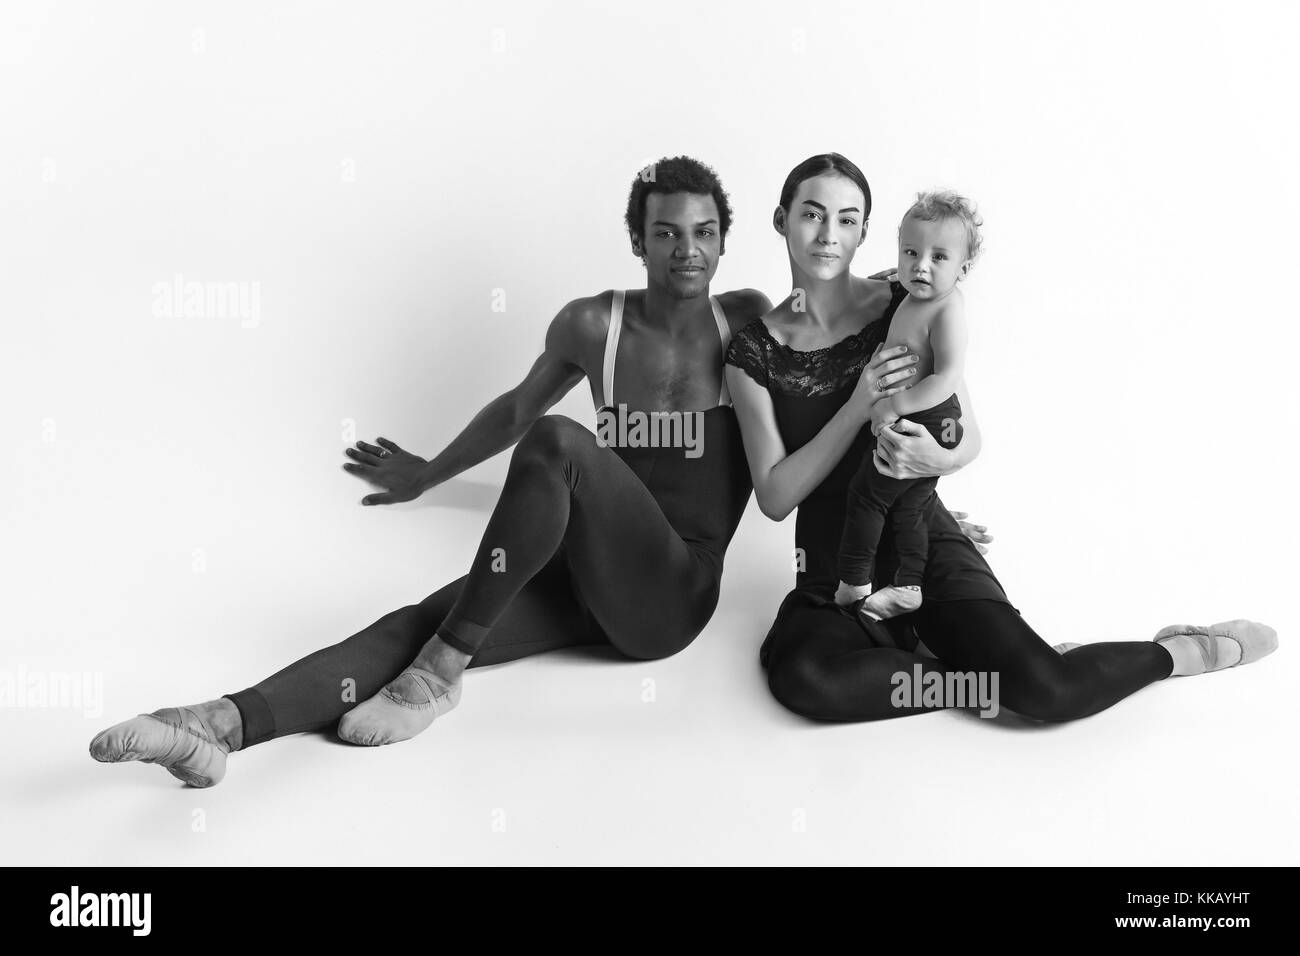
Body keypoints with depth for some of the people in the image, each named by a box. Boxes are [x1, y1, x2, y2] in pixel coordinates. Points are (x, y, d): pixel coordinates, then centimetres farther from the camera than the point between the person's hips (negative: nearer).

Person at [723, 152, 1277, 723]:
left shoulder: (907, 309, -2)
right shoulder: (753, 350, -3)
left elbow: (969, 437, 3)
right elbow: (774, 497, -8)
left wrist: (935, 458, -23)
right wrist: (859, 406, -20)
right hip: (830, 572, 1)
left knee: (1045, 689, -25)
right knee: (803, 680, -35)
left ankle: (1185, 650, 5)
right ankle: (987, 673, -17)